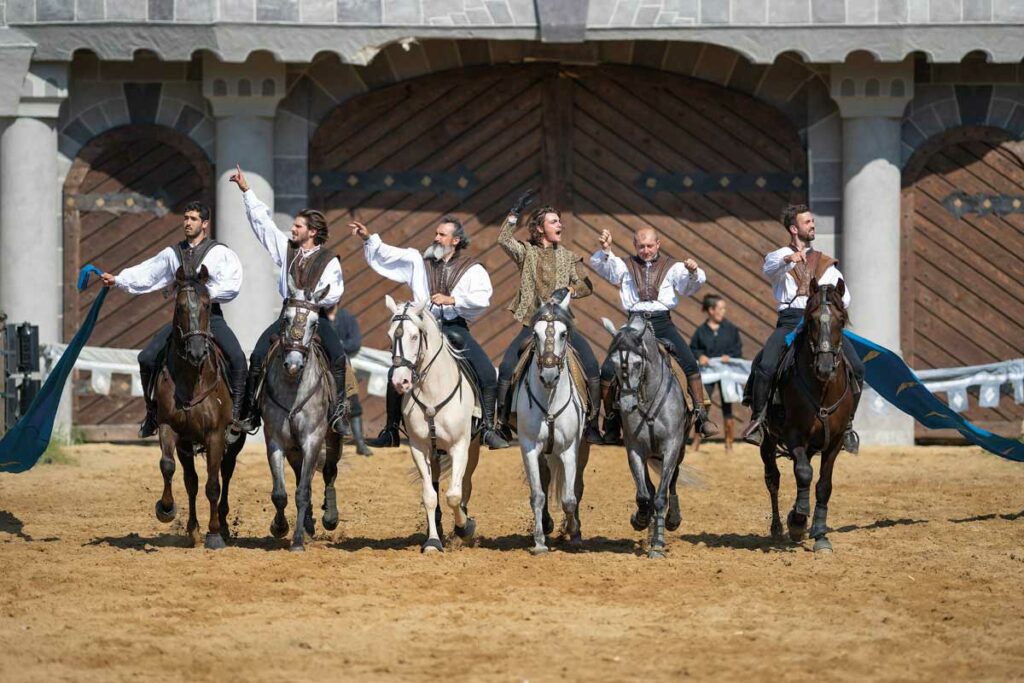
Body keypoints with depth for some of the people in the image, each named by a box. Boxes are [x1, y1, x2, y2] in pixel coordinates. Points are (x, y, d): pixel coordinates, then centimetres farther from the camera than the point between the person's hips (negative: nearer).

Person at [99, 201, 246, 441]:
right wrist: (117, 280, 0)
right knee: (147, 358, -8)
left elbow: (231, 286, -9)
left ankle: (235, 415, -19)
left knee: (236, 357, -27)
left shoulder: (220, 253, 0)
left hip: (210, 315, -4)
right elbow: (146, 273, 11)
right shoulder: (173, 253, 13)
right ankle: (152, 413, 9)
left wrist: (205, 293, -18)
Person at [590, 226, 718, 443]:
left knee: (690, 364, -19)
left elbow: (689, 287, 1)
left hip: (662, 322, -1)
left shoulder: (672, 267, 11)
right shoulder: (625, 267, 13)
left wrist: (693, 272, -20)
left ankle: (702, 417, -15)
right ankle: (611, 422, 2)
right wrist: (604, 250, -20)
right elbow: (599, 265, 1)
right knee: (608, 370, -10)